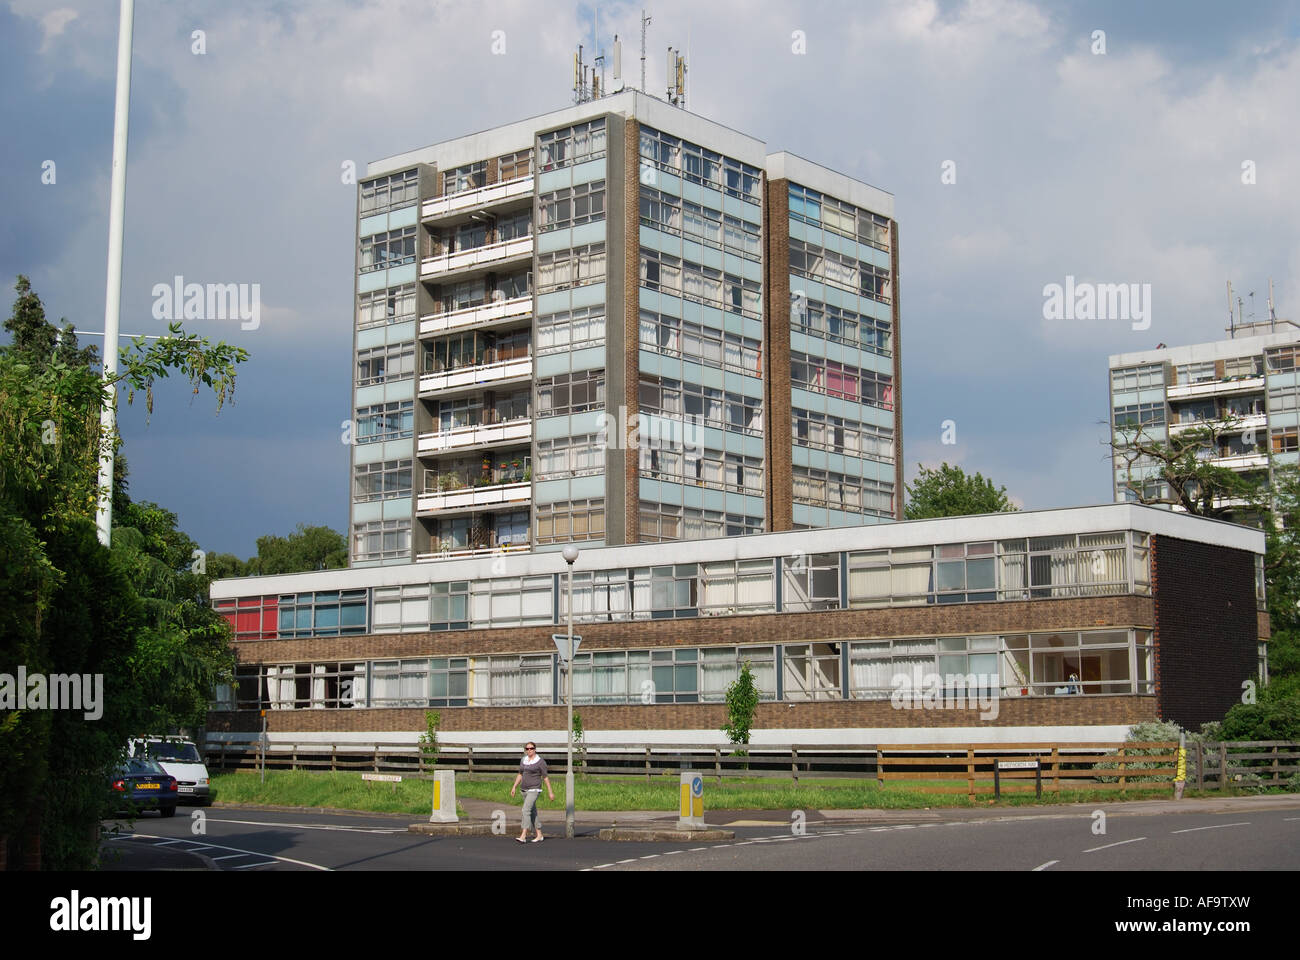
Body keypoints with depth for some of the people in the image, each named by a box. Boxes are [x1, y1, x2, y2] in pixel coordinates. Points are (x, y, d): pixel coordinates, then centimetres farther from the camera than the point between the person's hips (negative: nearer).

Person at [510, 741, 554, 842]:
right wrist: (514, 787, 12)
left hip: (534, 790, -7)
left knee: (526, 810, -19)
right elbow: (520, 774, 19)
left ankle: (523, 836, -24)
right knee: (533, 813, 12)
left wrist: (551, 792, -6)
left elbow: (545, 778, -8)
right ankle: (539, 835, 21)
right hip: (525, 790, 7)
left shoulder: (540, 762, -10)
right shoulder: (523, 760, 9)